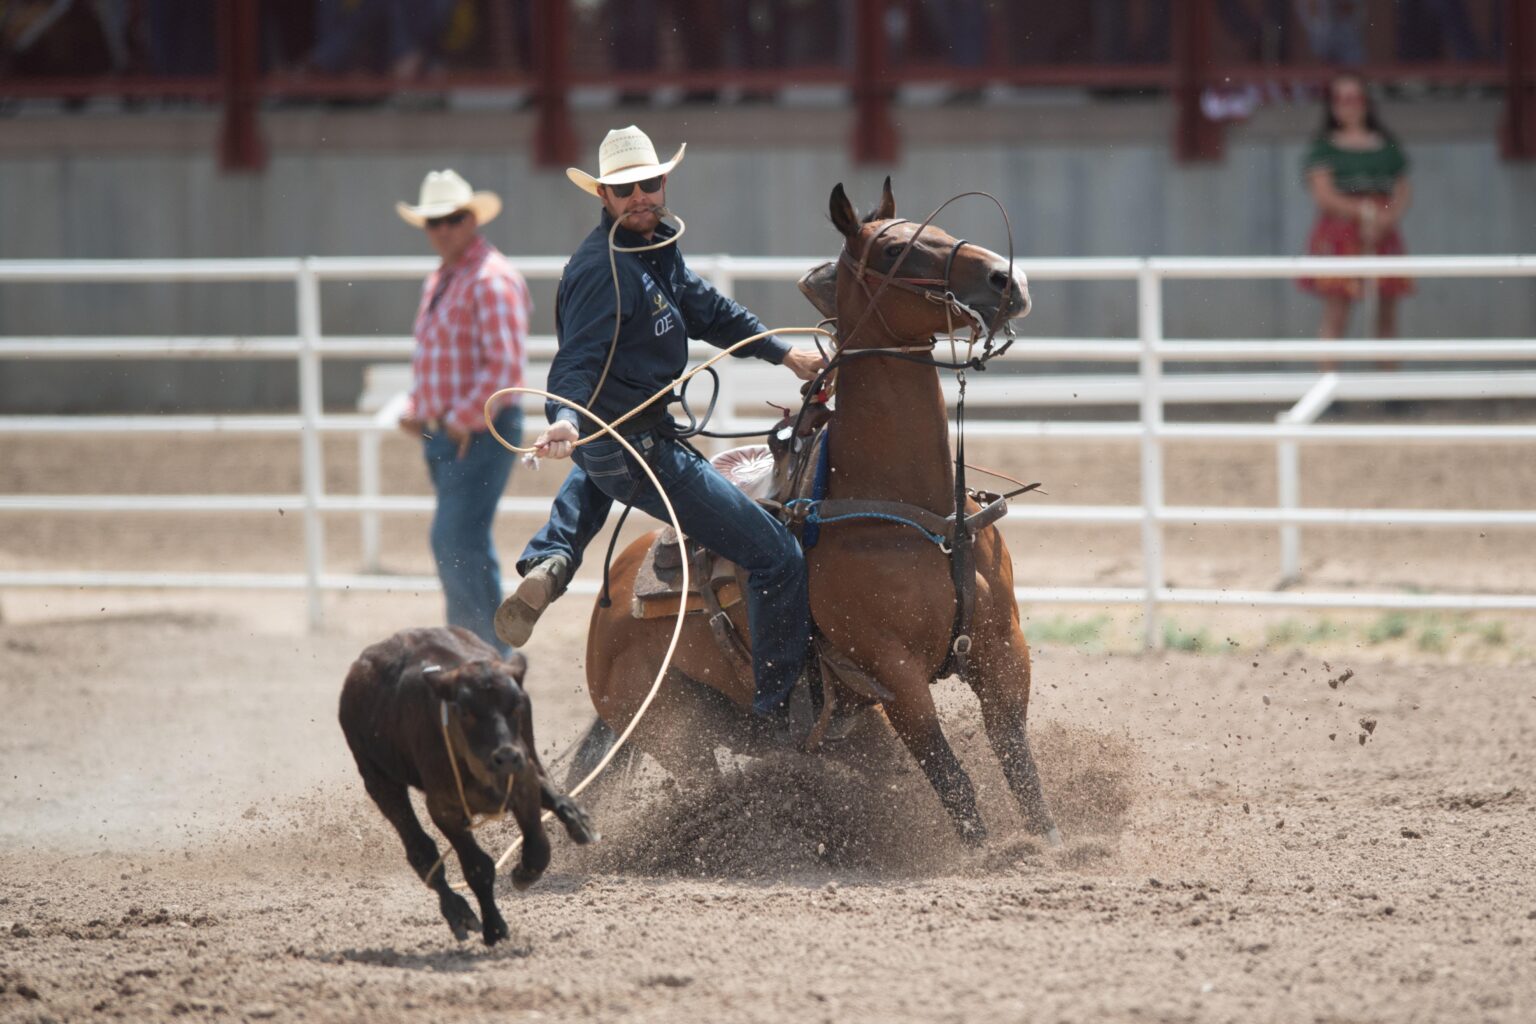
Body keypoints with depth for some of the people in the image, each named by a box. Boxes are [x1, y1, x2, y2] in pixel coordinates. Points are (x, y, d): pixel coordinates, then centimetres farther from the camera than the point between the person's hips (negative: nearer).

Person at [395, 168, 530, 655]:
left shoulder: (492, 280, -14)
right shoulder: (438, 281, 17)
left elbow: (506, 367, -21)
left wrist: (463, 420, -18)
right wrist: (416, 409, 11)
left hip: (480, 432, -10)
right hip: (444, 433, 10)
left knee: (456, 543, -15)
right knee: (464, 546, 13)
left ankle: (491, 652, -11)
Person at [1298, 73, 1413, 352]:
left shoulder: (1386, 146, 12)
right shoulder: (1325, 147, 1)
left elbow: (1403, 191, 11)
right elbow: (1323, 195, -7)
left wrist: (1389, 218, -9)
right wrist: (1364, 211, -17)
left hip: (1382, 234, 4)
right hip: (1339, 232, -4)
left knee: (1387, 314, 4)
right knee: (1336, 314, -9)